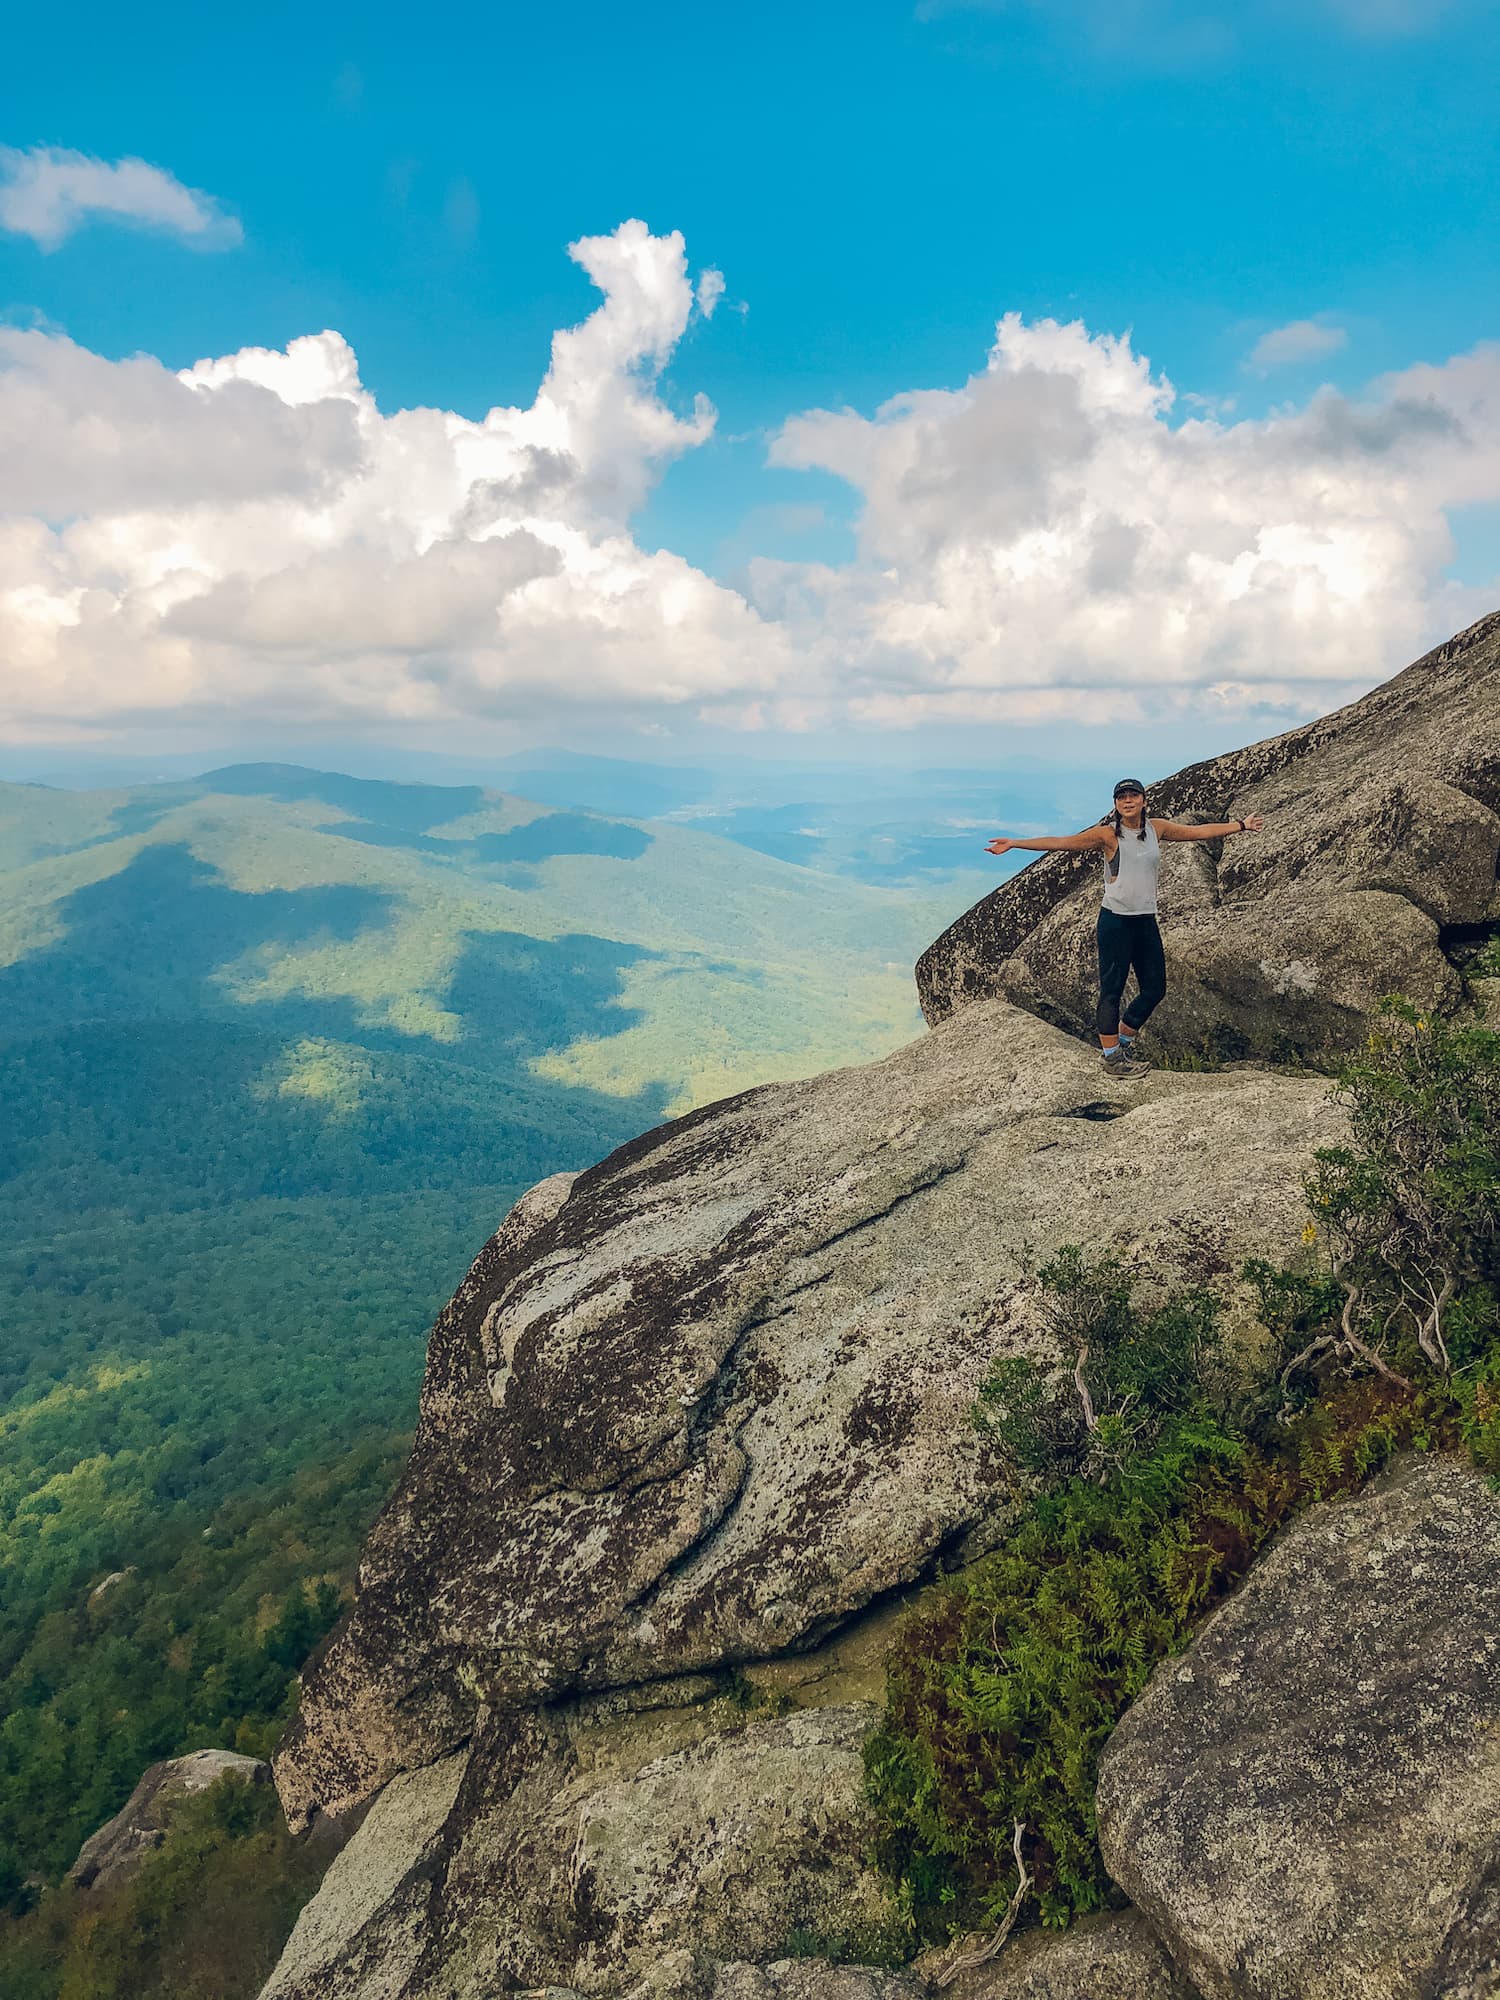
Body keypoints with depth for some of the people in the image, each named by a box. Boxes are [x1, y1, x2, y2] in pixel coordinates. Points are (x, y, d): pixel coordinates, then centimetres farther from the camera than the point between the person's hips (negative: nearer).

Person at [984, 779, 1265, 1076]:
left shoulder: (1156, 828, 8)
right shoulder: (1108, 834, -7)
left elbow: (1199, 831, 20)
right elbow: (1060, 843, -13)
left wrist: (1241, 825, 27)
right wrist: (1014, 844, -21)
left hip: (1146, 921, 6)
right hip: (1115, 921, -6)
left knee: (1154, 989, 10)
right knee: (1111, 990, -2)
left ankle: (1124, 1040, 31)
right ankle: (1112, 1056, 9)